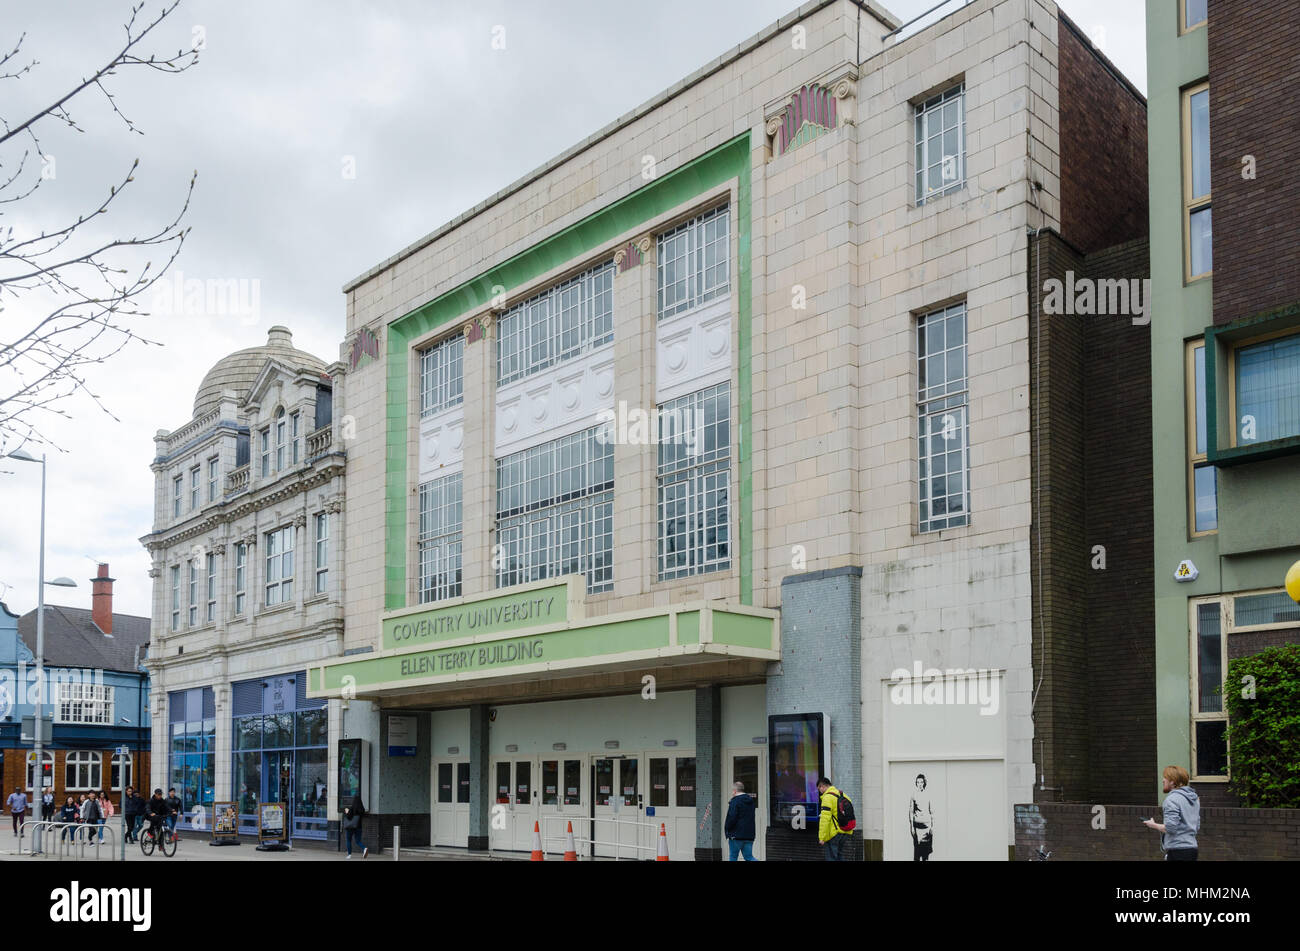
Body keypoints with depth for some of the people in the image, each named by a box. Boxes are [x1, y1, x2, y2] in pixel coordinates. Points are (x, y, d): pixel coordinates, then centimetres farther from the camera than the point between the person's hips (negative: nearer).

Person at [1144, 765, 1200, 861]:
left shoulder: (1172, 799, -13)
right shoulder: (1194, 798, 14)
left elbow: (1170, 827, -19)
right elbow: (1197, 827, 19)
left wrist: (1153, 825, -4)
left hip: (1177, 850, -9)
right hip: (1192, 848, 9)